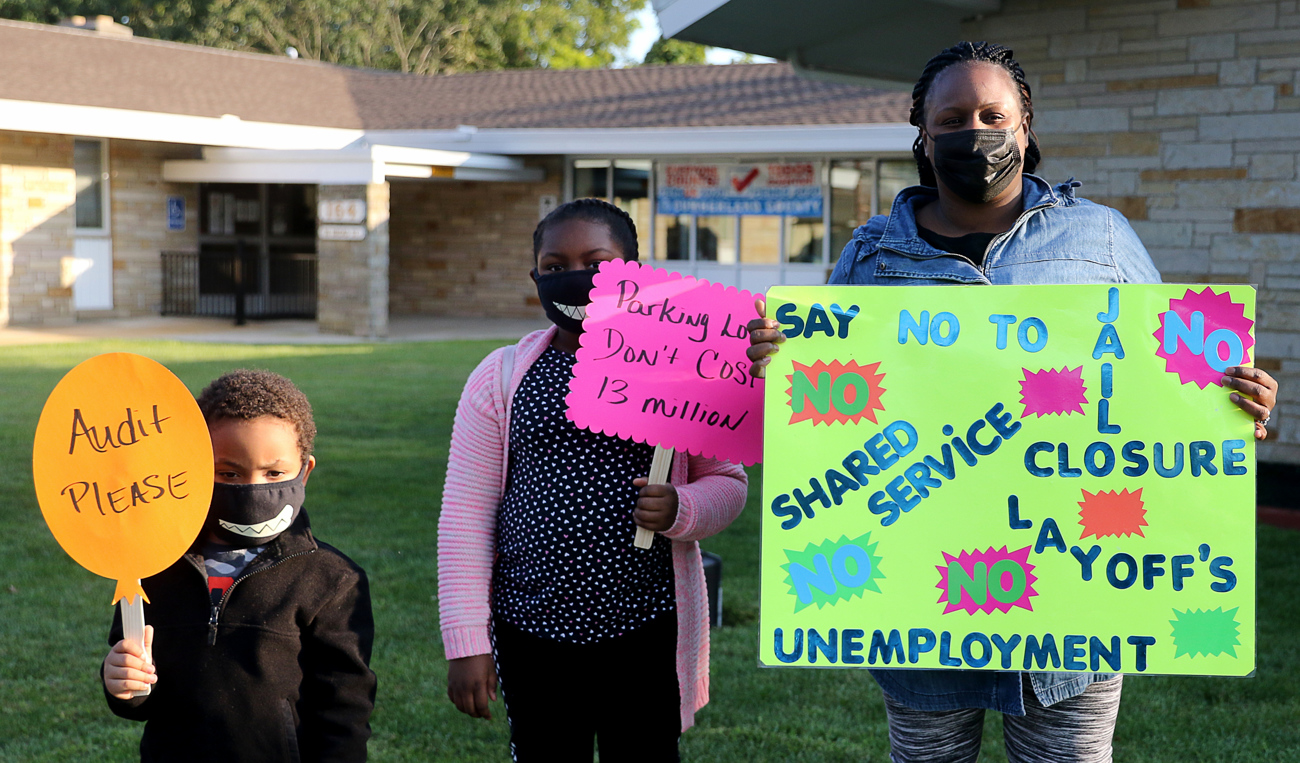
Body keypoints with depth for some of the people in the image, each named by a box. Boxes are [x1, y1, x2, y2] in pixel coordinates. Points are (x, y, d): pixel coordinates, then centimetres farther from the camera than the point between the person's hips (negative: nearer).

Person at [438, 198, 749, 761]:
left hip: (645, 630, -1)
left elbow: (727, 483, 7)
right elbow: (466, 512, 2)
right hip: (532, 630, 1)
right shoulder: (502, 377, 3)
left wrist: (681, 510, -16)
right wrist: (466, 642, -3)